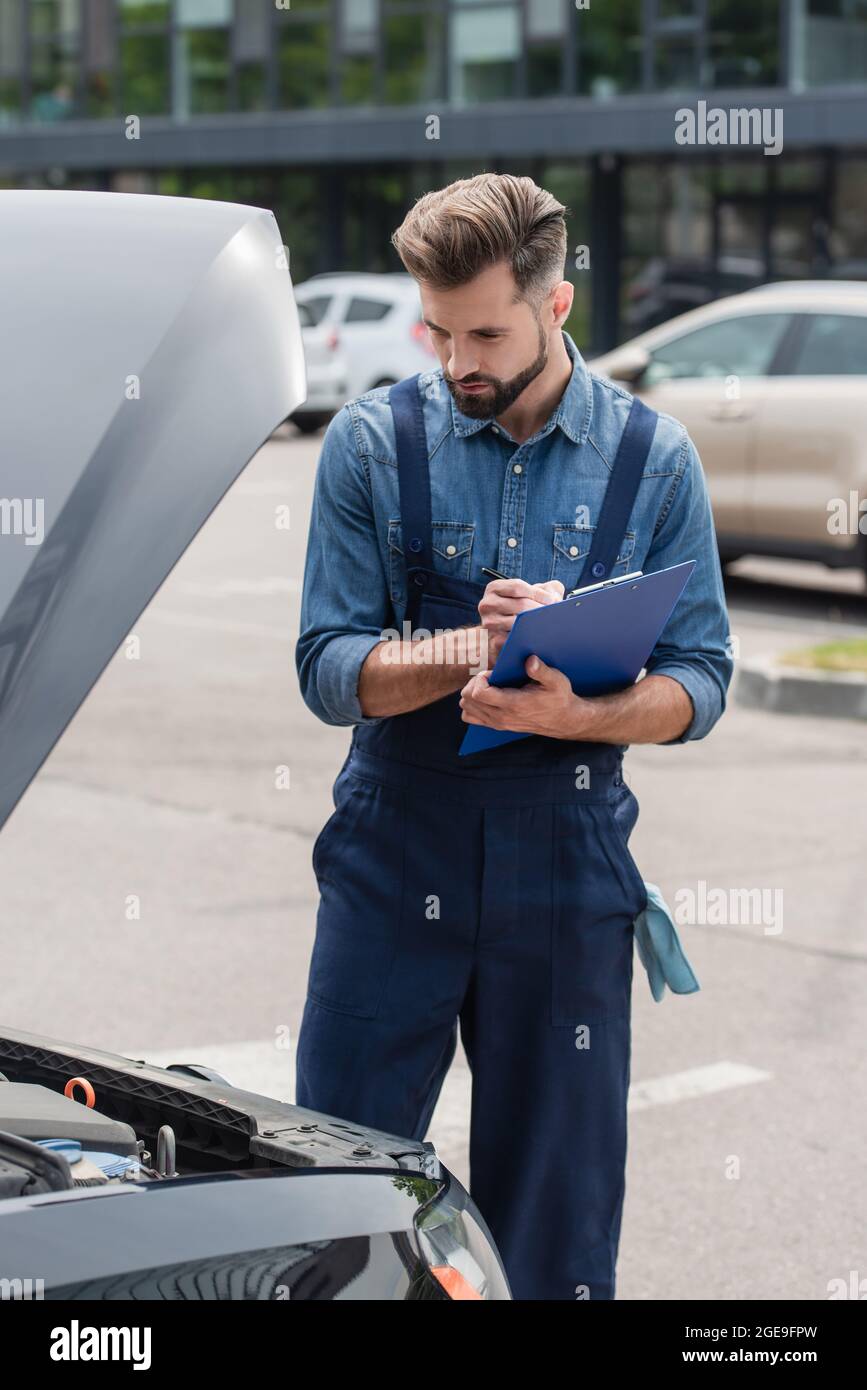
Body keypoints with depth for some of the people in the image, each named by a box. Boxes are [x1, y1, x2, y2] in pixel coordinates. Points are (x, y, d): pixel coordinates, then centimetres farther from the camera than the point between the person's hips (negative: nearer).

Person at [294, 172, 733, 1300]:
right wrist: (476, 645, -21)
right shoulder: (374, 442, 0)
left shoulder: (652, 457, 2)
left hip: (569, 867, 0)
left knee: (557, 1207, 9)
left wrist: (576, 713, -19)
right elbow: (326, 669, -4)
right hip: (393, 857, 0)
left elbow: (700, 678, 0)